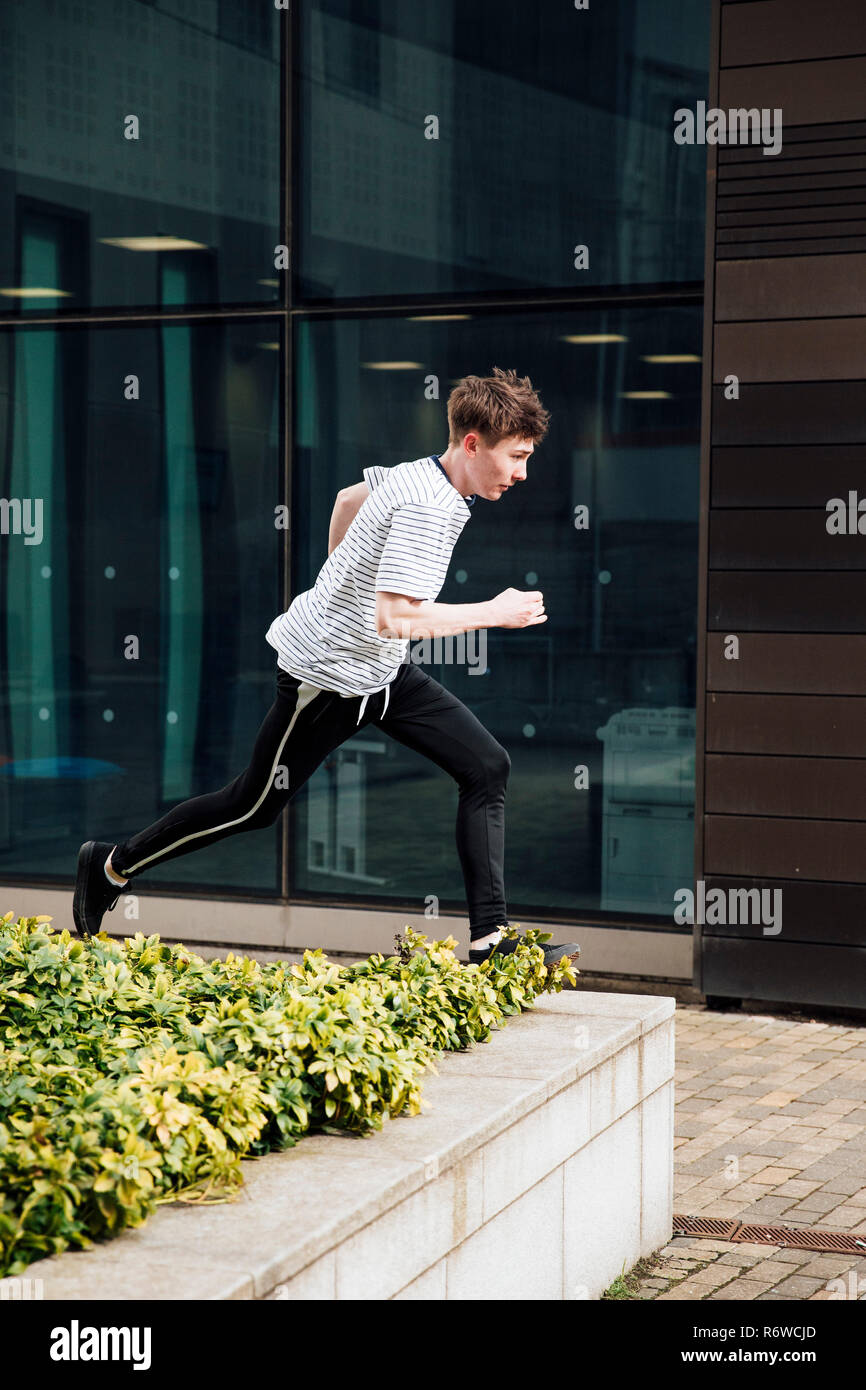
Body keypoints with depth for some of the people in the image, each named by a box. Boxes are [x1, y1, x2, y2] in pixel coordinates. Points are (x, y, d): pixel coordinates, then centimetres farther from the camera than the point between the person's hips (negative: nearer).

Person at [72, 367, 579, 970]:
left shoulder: (423, 474, 2)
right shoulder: (426, 506, -28)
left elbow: (349, 498, 21)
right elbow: (395, 618, -36)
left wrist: (341, 586, 29)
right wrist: (494, 612, -25)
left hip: (384, 671, 9)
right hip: (328, 676, -9)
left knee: (487, 767, -3)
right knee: (253, 807, 6)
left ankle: (489, 940, -3)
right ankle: (112, 865, 27)